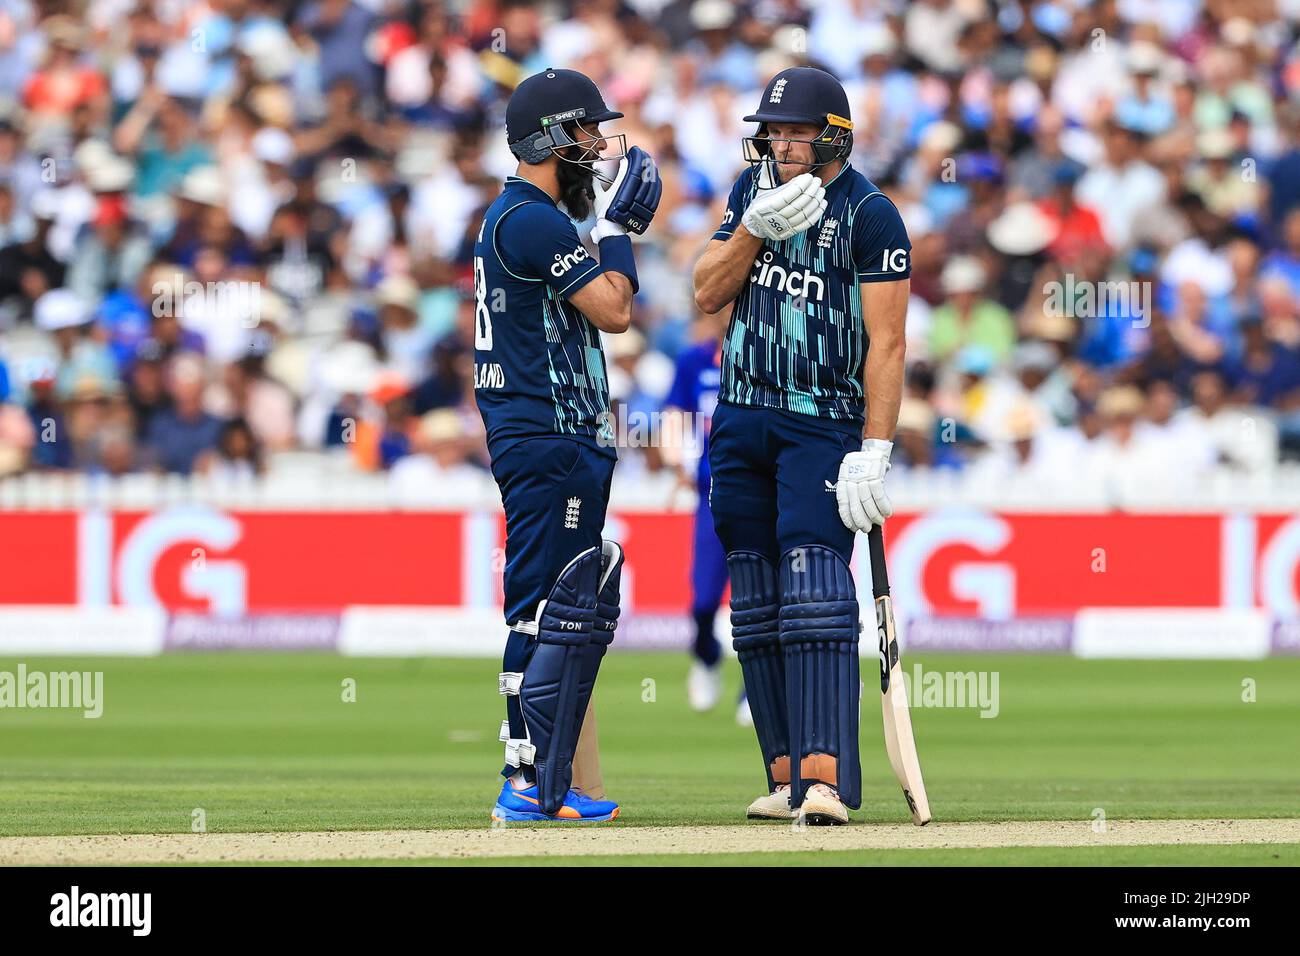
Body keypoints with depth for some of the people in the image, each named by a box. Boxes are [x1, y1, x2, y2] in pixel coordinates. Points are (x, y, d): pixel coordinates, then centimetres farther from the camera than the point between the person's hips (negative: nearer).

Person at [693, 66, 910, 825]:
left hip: (824, 426, -7)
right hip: (742, 420, 7)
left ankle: (826, 779, -25)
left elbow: (887, 341, -13)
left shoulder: (870, 215, -9)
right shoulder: (754, 191, 10)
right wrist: (755, 228, -12)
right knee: (757, 605, 7)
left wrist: (874, 452, -20)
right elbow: (709, 293, 5)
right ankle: (787, 776, 12)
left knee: (815, 592, -18)